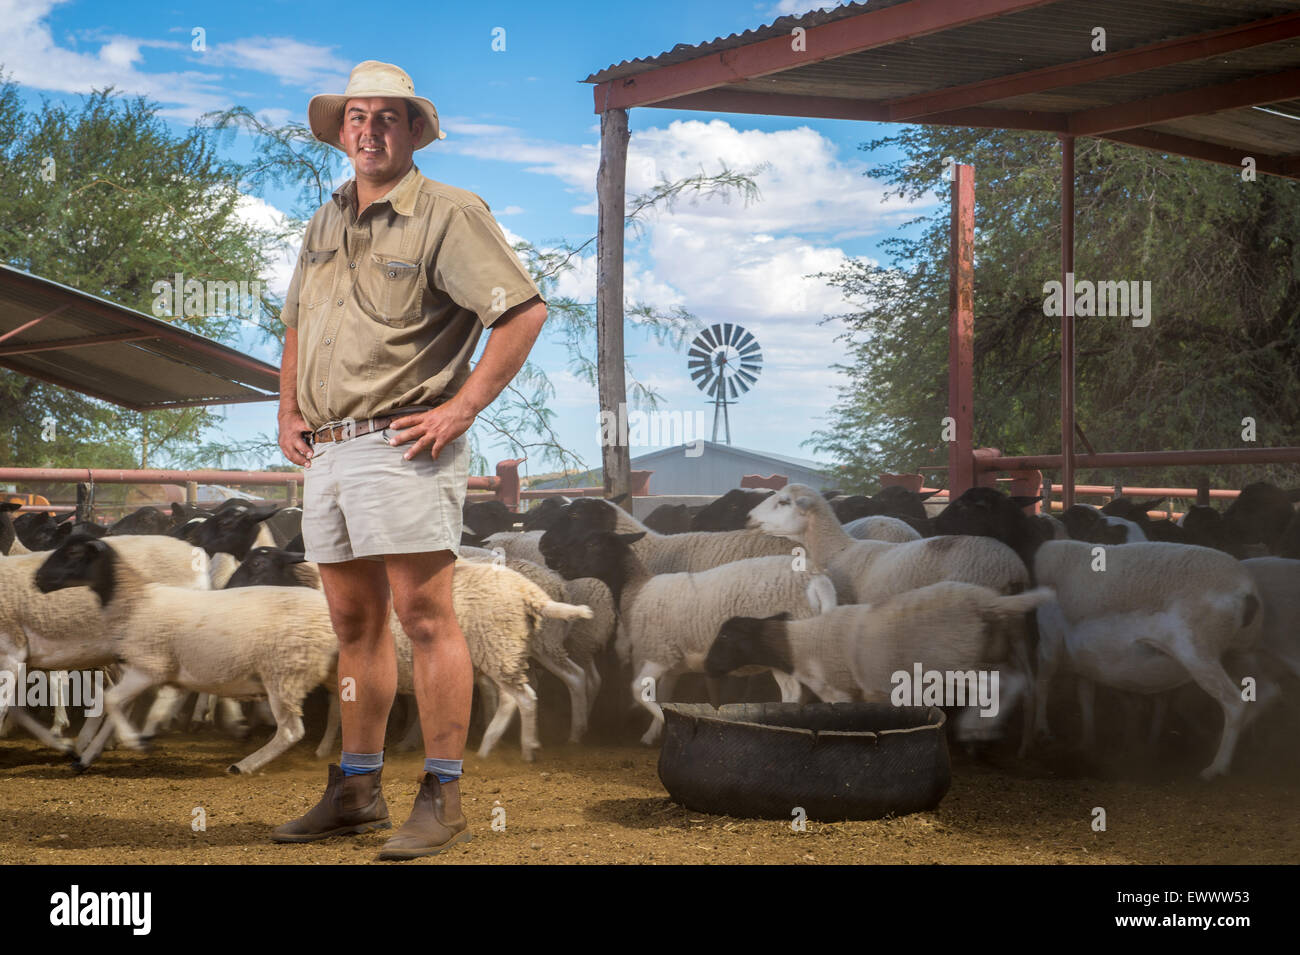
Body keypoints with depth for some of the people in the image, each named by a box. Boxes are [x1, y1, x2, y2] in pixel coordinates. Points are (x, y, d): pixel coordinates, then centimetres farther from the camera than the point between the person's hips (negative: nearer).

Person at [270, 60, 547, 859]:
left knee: (426, 618, -8)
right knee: (355, 623, 13)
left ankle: (444, 800, -3)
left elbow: (525, 311, -12)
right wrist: (290, 412, 16)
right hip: (329, 453, 8)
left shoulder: (448, 214, -5)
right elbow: (297, 327, 29)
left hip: (402, 448, -8)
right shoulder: (325, 225, 18)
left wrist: (463, 406, -14)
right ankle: (357, 792, 21)